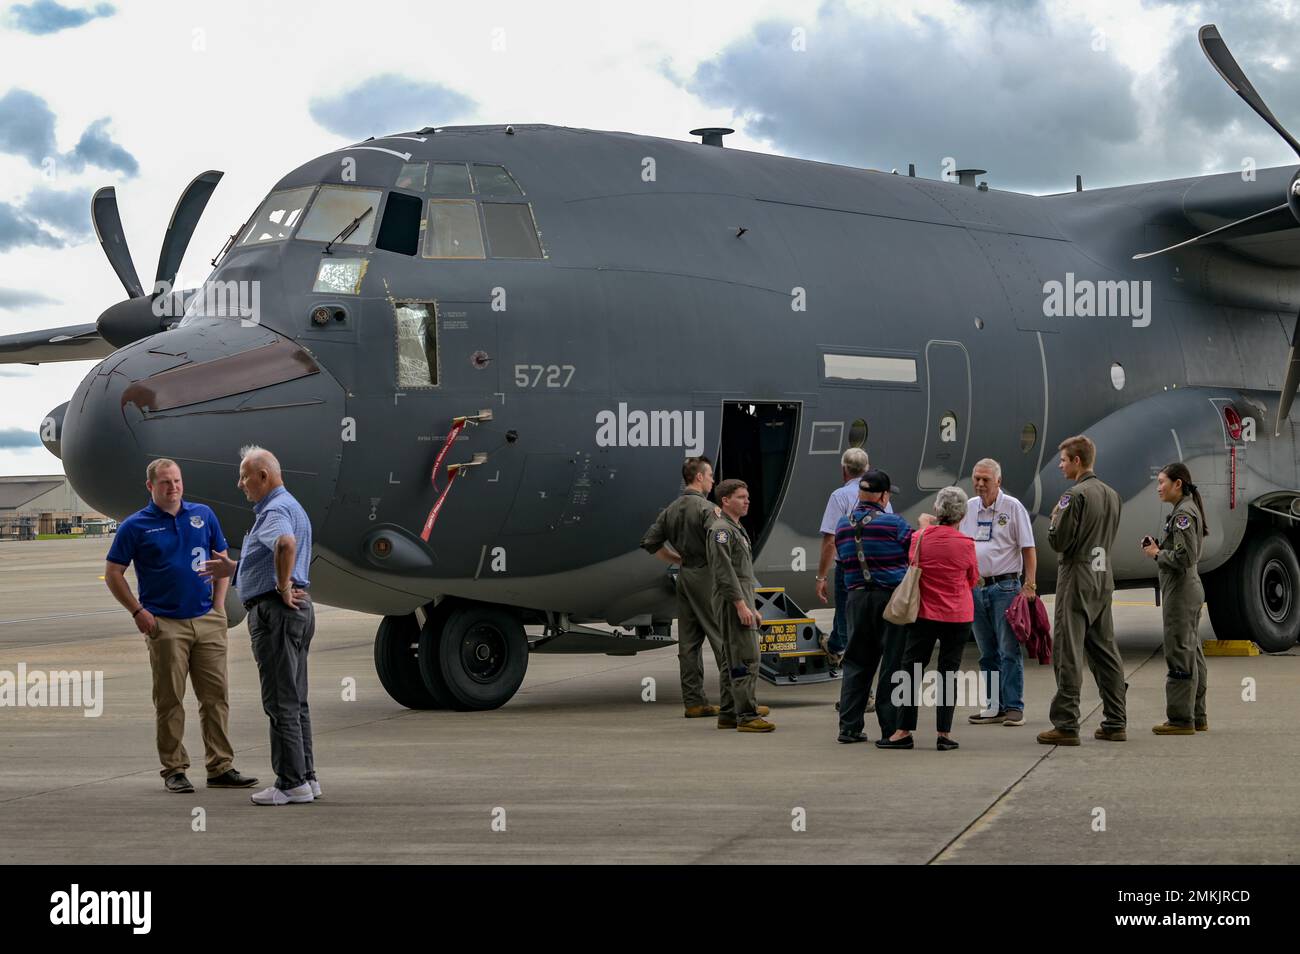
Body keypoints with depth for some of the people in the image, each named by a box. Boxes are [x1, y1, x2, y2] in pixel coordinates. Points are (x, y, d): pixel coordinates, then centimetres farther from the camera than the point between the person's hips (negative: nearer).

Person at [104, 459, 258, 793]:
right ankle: (174, 770, 8)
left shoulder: (203, 515, 8)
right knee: (169, 700, 1)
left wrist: (219, 605, 7)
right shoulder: (136, 526, -2)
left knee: (216, 696, 3)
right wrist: (138, 612, -6)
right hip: (166, 625, -3)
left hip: (207, 621, 3)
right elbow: (113, 574, 1)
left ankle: (221, 768, 8)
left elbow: (221, 558, 16)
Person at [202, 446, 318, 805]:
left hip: (276, 611, -11)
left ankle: (292, 782, -6)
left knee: (281, 701, -7)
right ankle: (306, 777, 17)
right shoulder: (292, 507, 20)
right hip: (299, 608, 11)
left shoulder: (275, 510, -14)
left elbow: (286, 544, -38)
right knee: (296, 701, 13)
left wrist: (283, 587, -26)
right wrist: (235, 568, 27)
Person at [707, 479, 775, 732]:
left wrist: (752, 606, 24)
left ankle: (729, 715, 15)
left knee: (737, 661, 11)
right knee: (747, 659, -13)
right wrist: (741, 605, -22)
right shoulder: (721, 529, -12)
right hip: (731, 603, -10)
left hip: (742, 602, 10)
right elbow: (724, 571, -20)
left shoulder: (737, 529, 21)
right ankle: (747, 715, -14)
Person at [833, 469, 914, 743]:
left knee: (856, 663, 11)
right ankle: (891, 728, 1)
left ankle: (849, 727, 9)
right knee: (893, 664, 1)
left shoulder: (842, 526, 8)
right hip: (892, 597, -5)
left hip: (857, 597, 5)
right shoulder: (893, 523, -11)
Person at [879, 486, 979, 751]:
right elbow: (973, 580, 4)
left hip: (925, 613, 1)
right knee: (948, 672, 5)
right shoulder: (965, 544, -9)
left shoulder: (919, 538, -6)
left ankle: (904, 731, 5)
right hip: (958, 616, -1)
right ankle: (944, 733, 3)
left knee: (912, 669, 7)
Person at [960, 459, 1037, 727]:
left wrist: (1029, 585, -11)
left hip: (1005, 586, -5)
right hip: (975, 587, 5)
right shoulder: (968, 508, 11)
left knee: (1009, 650, -7)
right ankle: (996, 707, 12)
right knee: (987, 653, 8)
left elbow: (1028, 549, -4)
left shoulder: (1013, 507, -3)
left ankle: (1014, 708, -5)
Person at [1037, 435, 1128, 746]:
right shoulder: (1112, 495, 12)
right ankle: (1115, 723, 13)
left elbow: (1058, 541, -17)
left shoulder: (1075, 495, -15)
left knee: (1068, 654, -5)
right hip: (1104, 579, 8)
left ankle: (1066, 725, -6)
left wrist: (1054, 519, 2)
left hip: (1077, 579, -8)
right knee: (1105, 652, 11)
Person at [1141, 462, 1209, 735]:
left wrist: (1157, 554, -10)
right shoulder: (1188, 510, 14)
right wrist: (1159, 548, 7)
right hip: (1190, 589, 11)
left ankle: (1181, 719, -3)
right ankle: (1197, 717, 20)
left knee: (1179, 653, -6)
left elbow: (1185, 558, -23)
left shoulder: (1183, 515, -17)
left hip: (1180, 591, -11)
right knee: (1191, 653, 14)